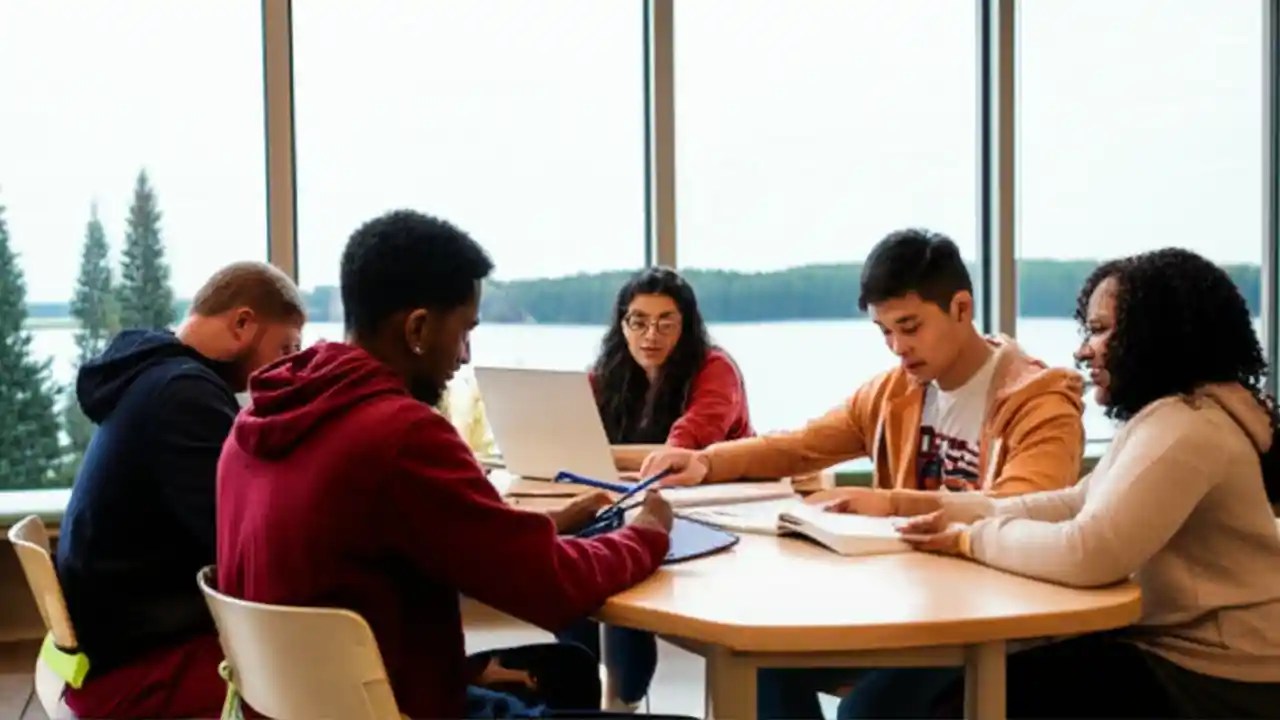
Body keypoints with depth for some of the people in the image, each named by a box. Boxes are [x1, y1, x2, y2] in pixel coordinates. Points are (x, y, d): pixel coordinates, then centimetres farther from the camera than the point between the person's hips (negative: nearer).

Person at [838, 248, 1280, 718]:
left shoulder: (1184, 428, -23)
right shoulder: (1167, 415, 12)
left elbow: (1086, 554, -33)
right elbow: (1078, 505, 14)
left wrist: (974, 538, -16)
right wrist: (962, 512, 2)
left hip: (1209, 682, -9)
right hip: (1170, 647, 9)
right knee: (964, 680, 9)